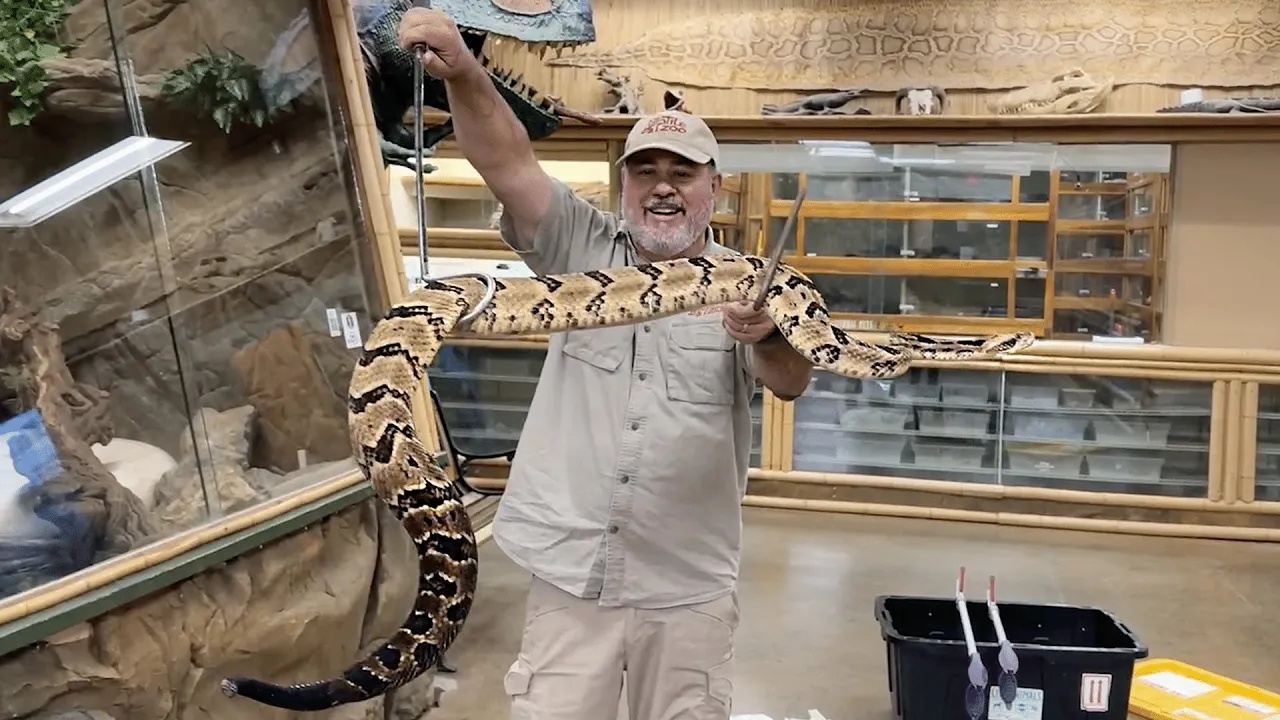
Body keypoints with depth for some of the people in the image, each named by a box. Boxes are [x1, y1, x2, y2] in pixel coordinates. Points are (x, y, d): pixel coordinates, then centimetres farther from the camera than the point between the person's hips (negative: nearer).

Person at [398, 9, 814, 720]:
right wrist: (462, 73, -26)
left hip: (688, 585, 0)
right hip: (571, 569, 0)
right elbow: (506, 161, -9)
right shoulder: (581, 247, 3)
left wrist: (767, 335, -37)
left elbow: (792, 382, -15)